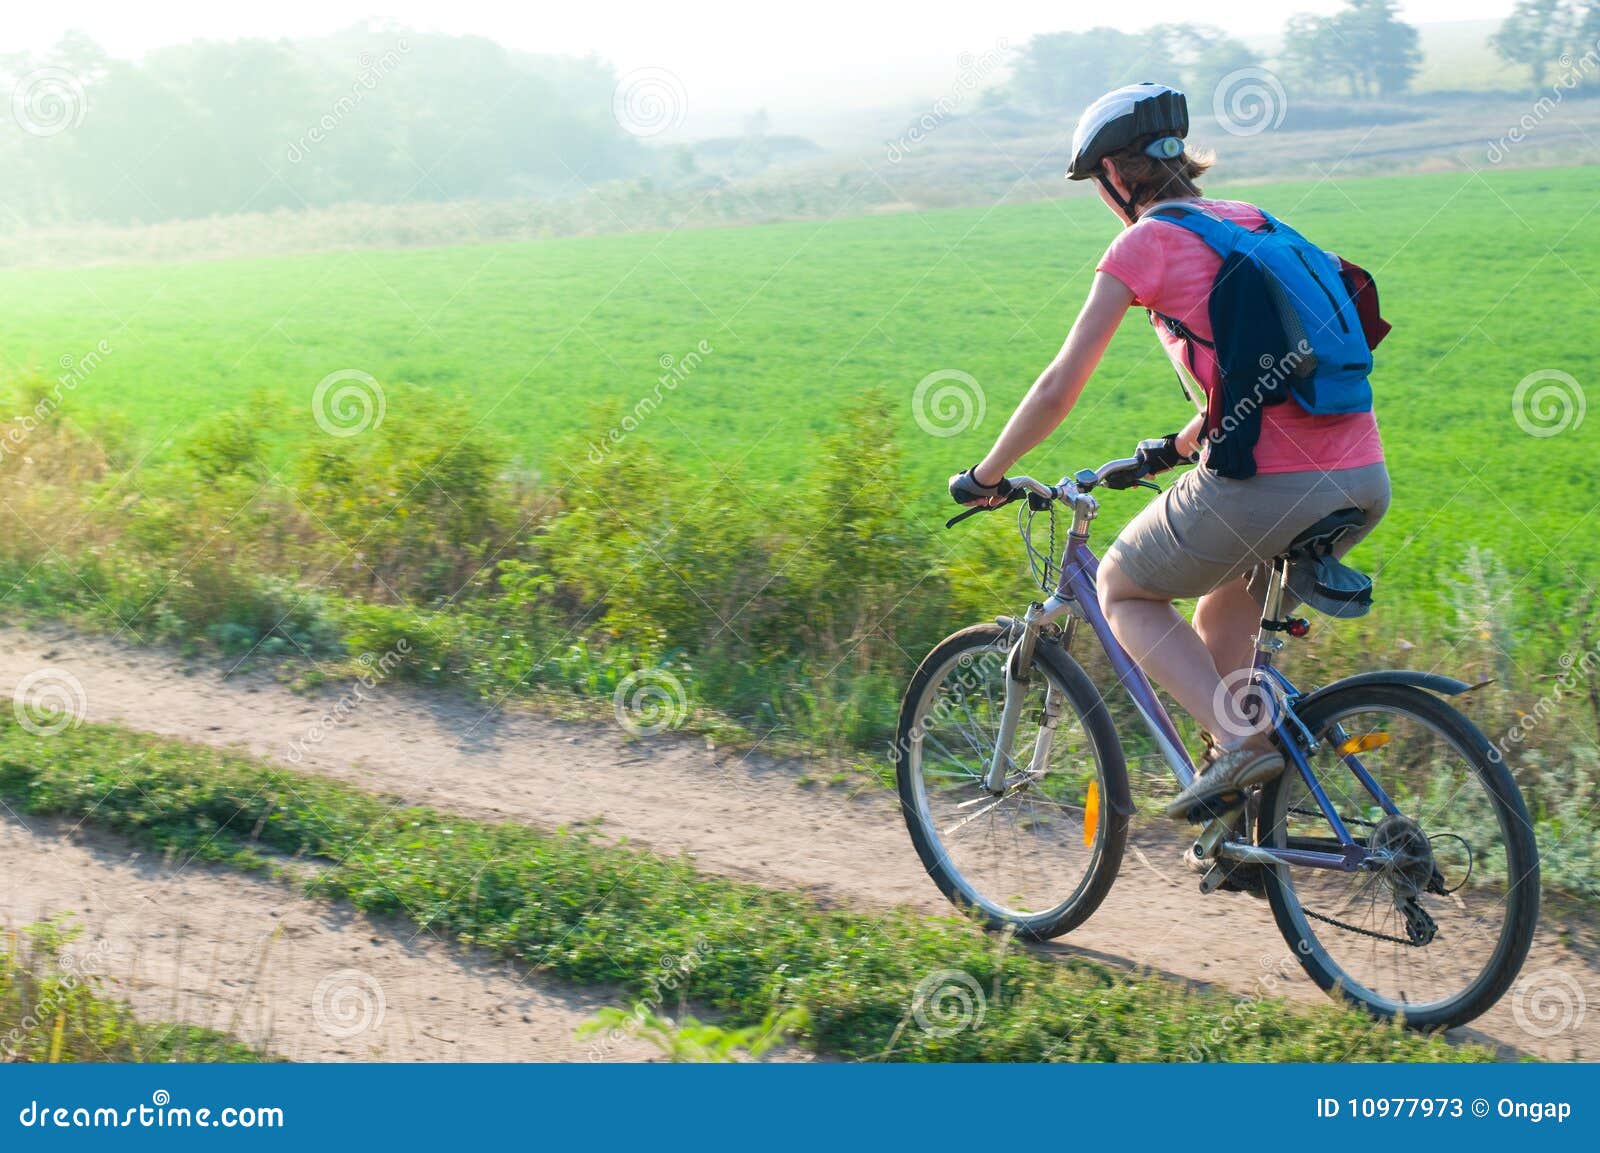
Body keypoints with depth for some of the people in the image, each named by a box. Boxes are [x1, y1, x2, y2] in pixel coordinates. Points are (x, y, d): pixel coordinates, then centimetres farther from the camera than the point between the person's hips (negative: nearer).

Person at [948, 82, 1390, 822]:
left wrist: (984, 478, 13)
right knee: (1224, 609, 32)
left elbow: (1059, 388, -1)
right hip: (1365, 483, 7)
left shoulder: (1145, 243, 0)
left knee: (1122, 592, 19)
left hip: (1262, 484, -7)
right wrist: (1178, 448, 43)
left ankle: (1236, 742, 1)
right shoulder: (1251, 222, 21)